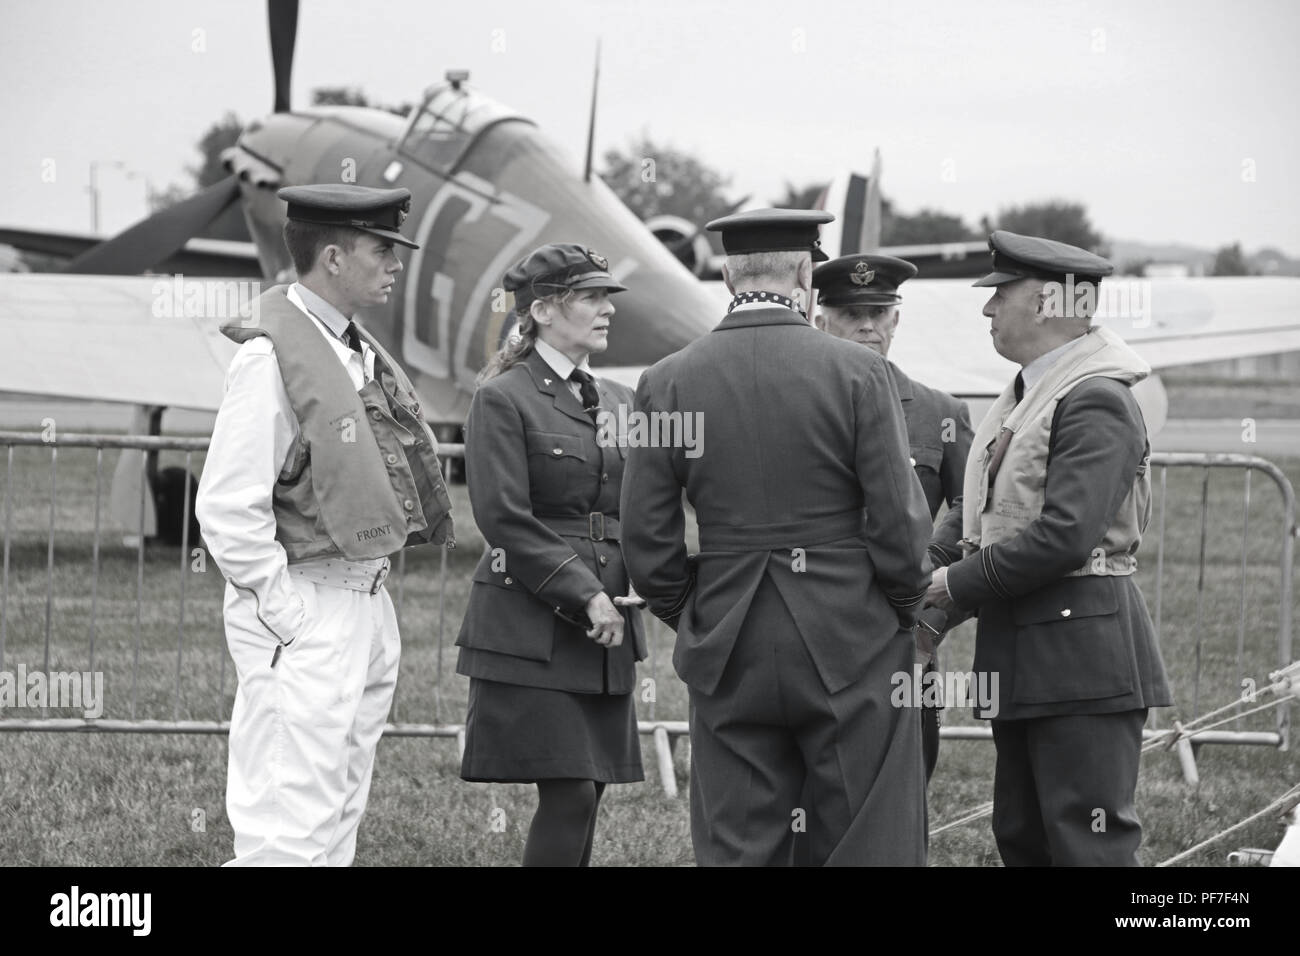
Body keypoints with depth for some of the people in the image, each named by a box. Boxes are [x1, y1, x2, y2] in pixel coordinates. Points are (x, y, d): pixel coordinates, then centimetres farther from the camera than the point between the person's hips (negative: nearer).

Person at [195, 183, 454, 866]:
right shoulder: (271, 354, -15)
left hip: (367, 600, 10)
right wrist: (285, 613, -18)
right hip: (303, 613, -10)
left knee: (339, 821, 14)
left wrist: (372, 589, 17)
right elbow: (228, 508, -19)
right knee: (289, 833, -11)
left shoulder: (359, 351, 13)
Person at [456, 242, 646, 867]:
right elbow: (505, 519, -11)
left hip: (607, 633, 6)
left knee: (584, 799, 5)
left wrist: (636, 586, -1)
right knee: (570, 795, -12)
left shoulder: (619, 402, 15)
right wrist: (585, 596, -15)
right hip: (531, 633, -6)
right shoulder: (503, 399, -5)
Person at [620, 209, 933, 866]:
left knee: (735, 849, 7)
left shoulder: (668, 381, 0)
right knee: (870, 844, 2)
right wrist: (904, 611, 8)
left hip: (726, 655, 2)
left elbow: (646, 540, 0)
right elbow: (898, 518, -8)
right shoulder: (857, 372, -7)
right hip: (851, 640, -2)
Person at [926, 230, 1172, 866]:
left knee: (1090, 844, -9)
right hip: (1022, 662, 10)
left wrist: (957, 584, -15)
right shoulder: (1022, 398, 17)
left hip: (1082, 656, -10)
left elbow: (1064, 536, -23)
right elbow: (975, 510, 16)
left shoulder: (1095, 403, -15)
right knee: (1022, 838, 12)